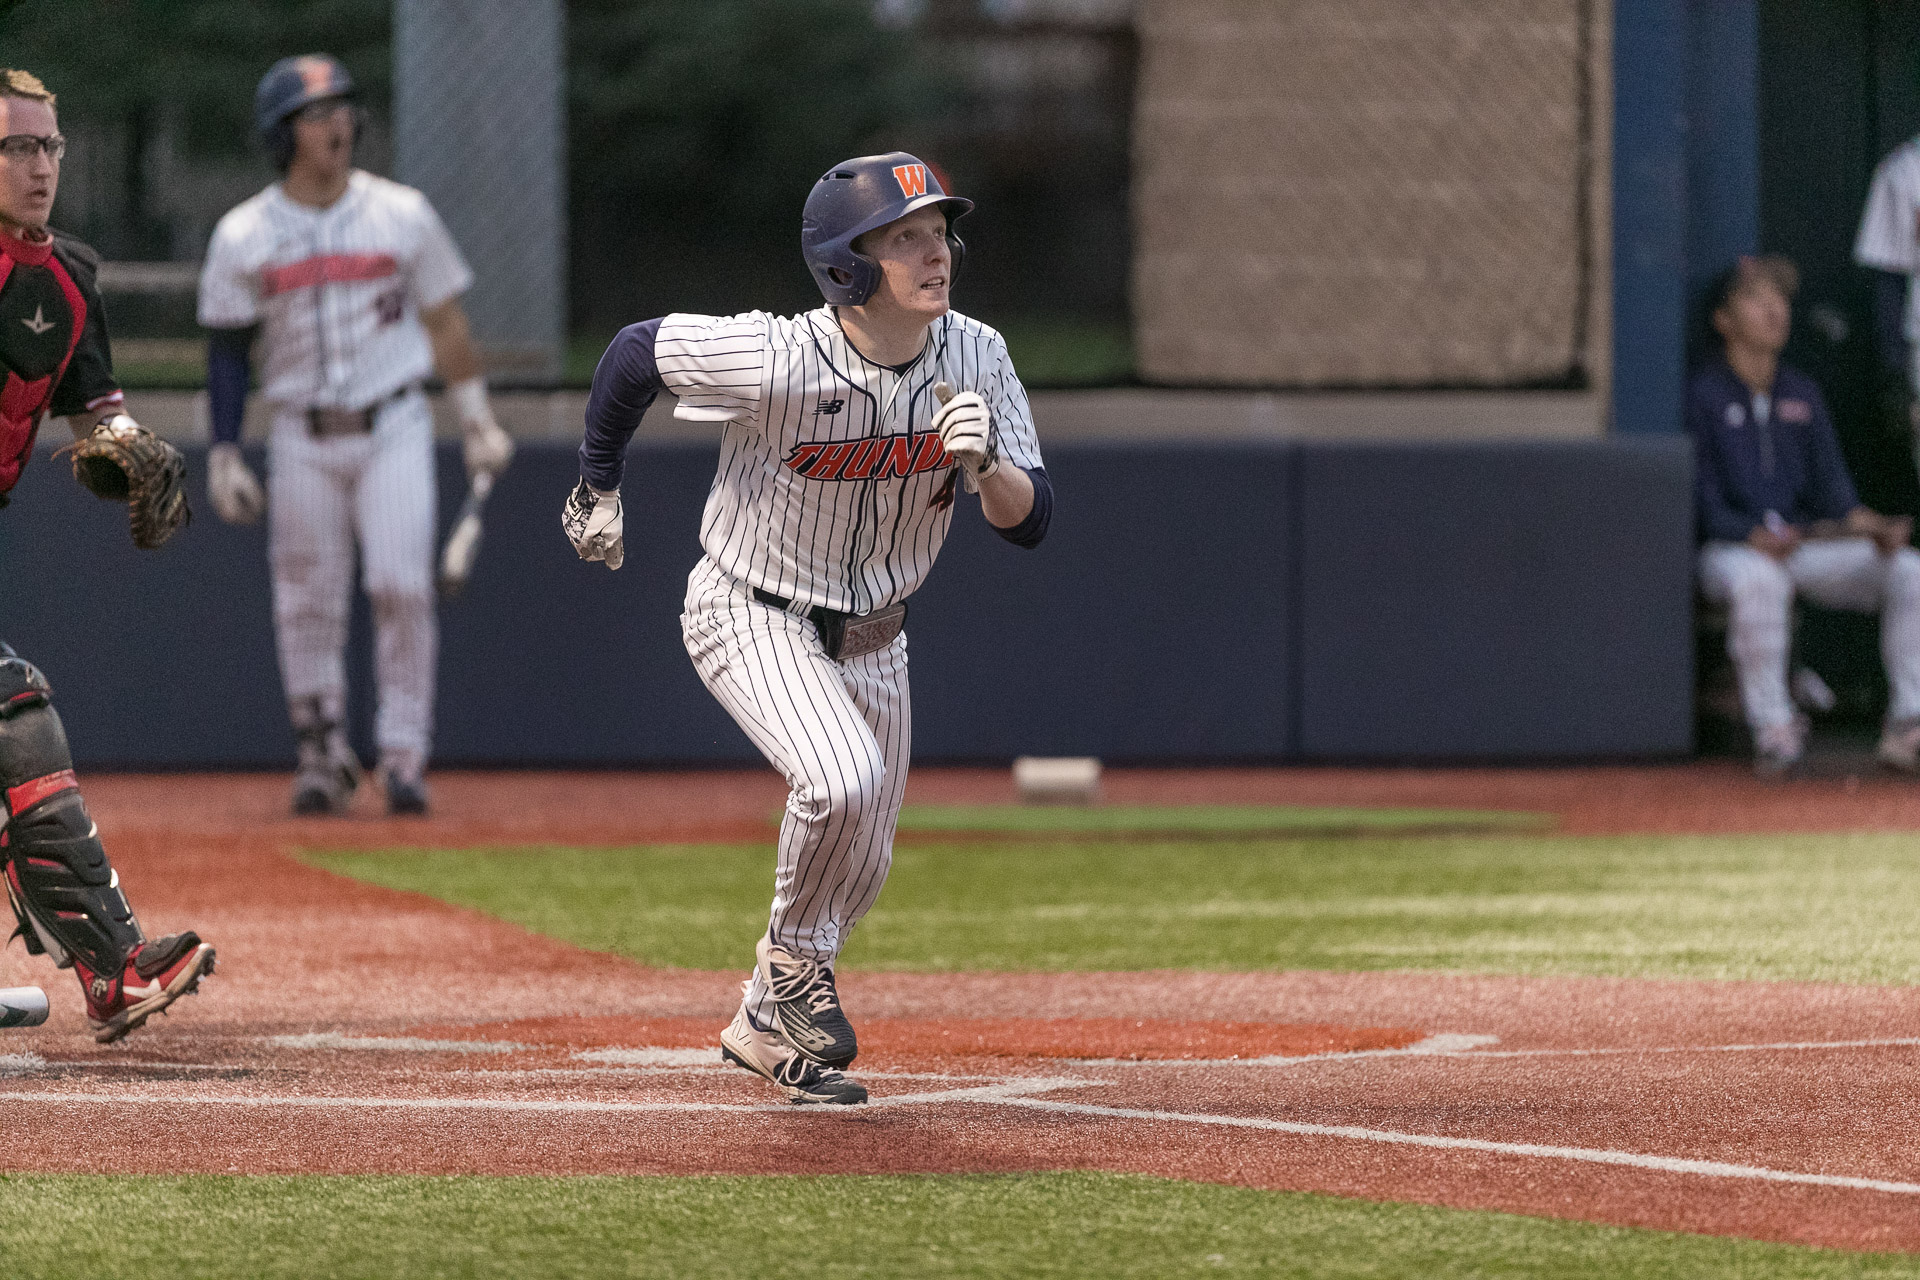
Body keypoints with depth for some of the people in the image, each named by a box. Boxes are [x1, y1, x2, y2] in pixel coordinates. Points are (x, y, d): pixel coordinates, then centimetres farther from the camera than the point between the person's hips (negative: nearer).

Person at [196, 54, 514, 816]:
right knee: (308, 603, 2)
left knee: (402, 585, -12)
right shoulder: (244, 236, -1)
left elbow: (444, 321, 8)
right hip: (302, 439, 1)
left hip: (394, 430, -1)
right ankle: (322, 755, 15)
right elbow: (226, 351, 4)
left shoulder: (402, 215, 0)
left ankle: (403, 752, -5)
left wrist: (477, 421, 5)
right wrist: (224, 456, -2)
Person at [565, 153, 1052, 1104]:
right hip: (750, 620, -6)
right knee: (843, 780, -31)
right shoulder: (777, 363, -30)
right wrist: (597, 486, 1)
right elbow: (635, 350, -13)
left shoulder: (975, 359, -15)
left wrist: (984, 464, -36)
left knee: (859, 866, 15)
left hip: (871, 634, 6)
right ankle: (791, 962, -4)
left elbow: (1029, 522, -13)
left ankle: (765, 1028, 40)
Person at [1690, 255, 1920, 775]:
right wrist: (1755, 536, -28)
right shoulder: (1703, 395, -2)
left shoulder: (1802, 394, 17)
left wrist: (1869, 524, -12)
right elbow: (1703, 503, -9)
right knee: (1757, 579, -42)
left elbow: (1831, 486, 10)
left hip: (1811, 545, 6)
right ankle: (1773, 728, -34)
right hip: (1729, 550, -6)